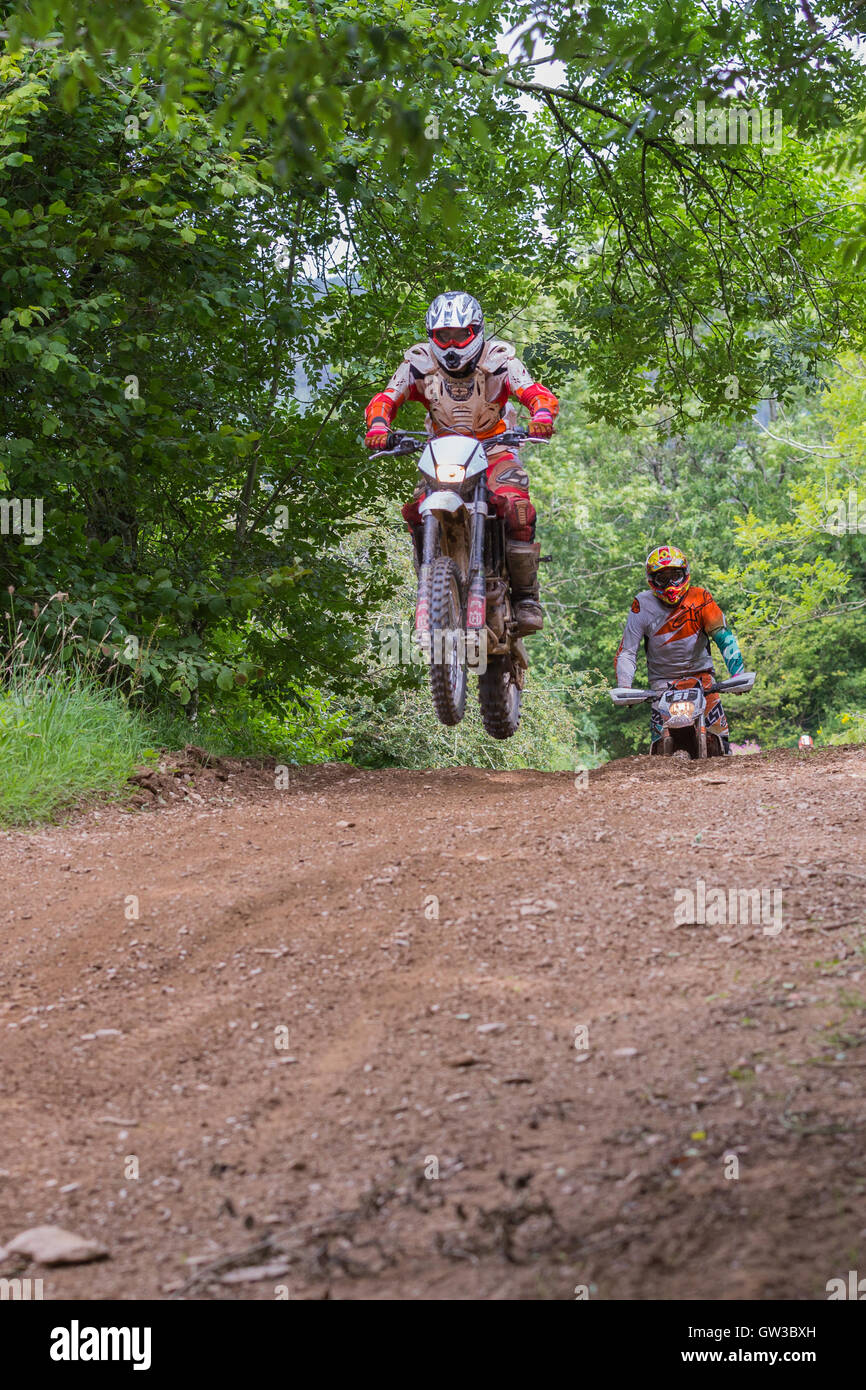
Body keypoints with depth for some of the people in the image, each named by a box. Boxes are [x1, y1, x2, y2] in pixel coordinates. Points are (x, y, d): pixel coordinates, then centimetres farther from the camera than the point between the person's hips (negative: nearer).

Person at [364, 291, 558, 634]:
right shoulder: (419, 364, -5)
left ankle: (526, 598, -18)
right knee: (415, 512, -23)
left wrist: (542, 416, -44)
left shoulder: (498, 361, -11)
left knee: (517, 509, -29)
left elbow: (539, 394, -19)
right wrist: (378, 425, -33)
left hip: (495, 452, -2)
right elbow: (384, 399, -9)